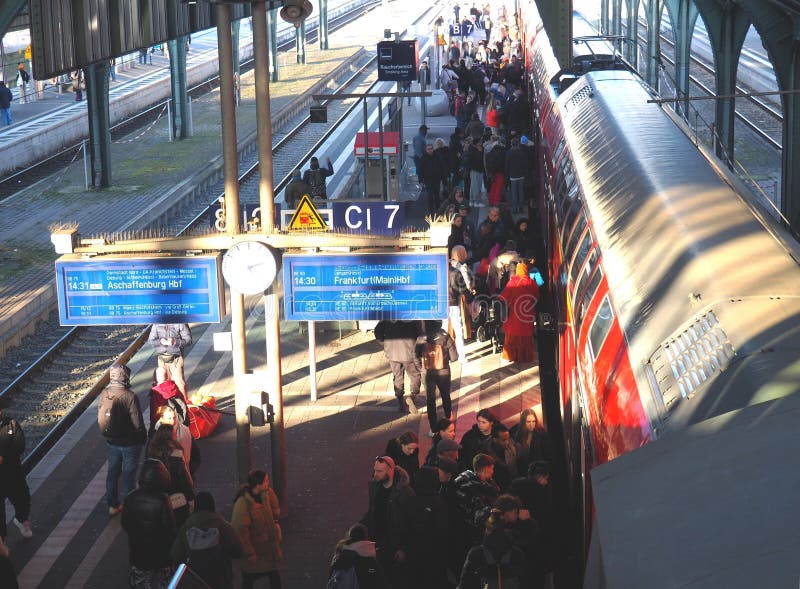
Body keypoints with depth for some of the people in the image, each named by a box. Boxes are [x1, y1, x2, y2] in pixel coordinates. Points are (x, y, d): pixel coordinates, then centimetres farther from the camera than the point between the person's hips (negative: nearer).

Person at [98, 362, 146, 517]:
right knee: (128, 474, 10)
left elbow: (100, 418, 2)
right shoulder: (129, 397, -27)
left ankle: (112, 505, 29)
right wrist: (143, 438, -3)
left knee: (113, 471, 19)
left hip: (111, 442, 5)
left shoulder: (104, 394, -10)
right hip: (129, 443, -5)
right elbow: (137, 423, -21)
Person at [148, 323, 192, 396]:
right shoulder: (156, 324, 4)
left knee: (179, 382, -5)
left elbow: (188, 340, -9)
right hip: (162, 358, 4)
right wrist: (160, 341, -18)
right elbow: (151, 340, 4)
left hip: (175, 358, -4)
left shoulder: (180, 324, -7)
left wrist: (175, 342, -26)